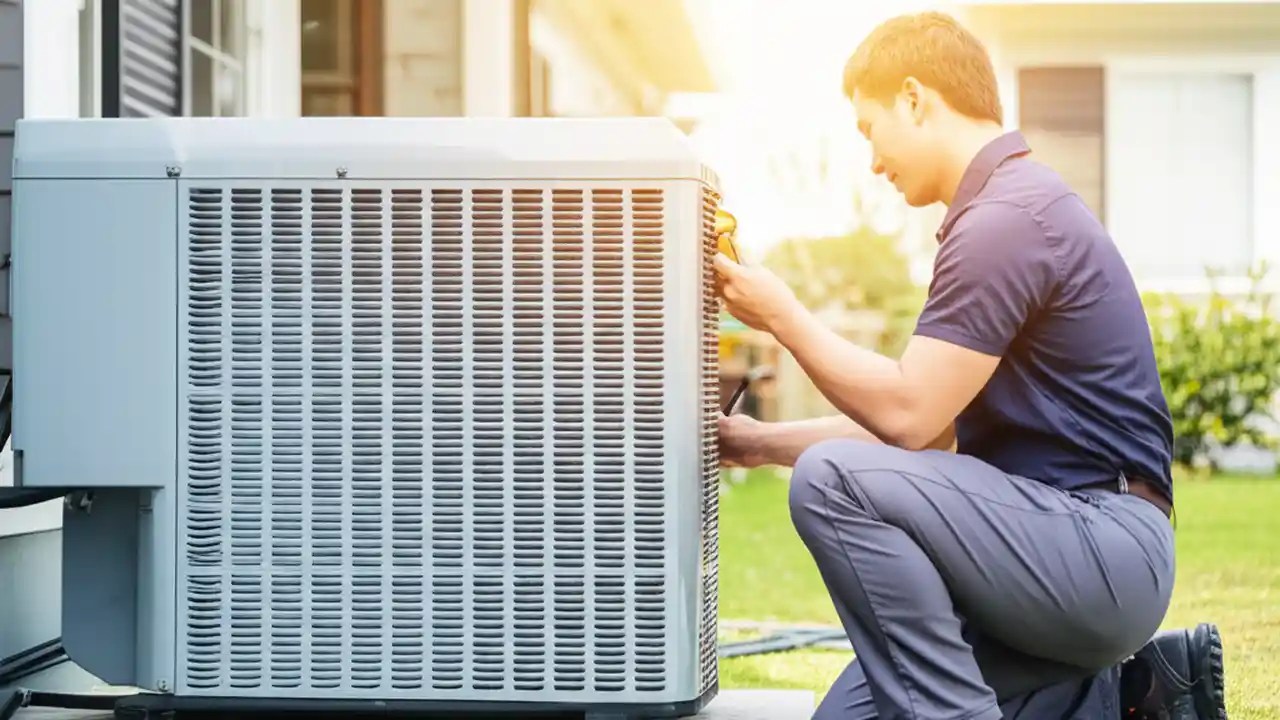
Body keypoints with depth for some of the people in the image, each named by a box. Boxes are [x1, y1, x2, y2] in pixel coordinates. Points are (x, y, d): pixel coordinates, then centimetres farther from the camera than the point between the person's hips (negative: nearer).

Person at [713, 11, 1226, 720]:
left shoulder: (1007, 219, -15)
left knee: (833, 481, -25)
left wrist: (781, 316, -7)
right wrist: (765, 443, 21)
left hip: (1103, 548, -10)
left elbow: (908, 413, -19)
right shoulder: (1010, 207, 18)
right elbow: (929, 426, 22)